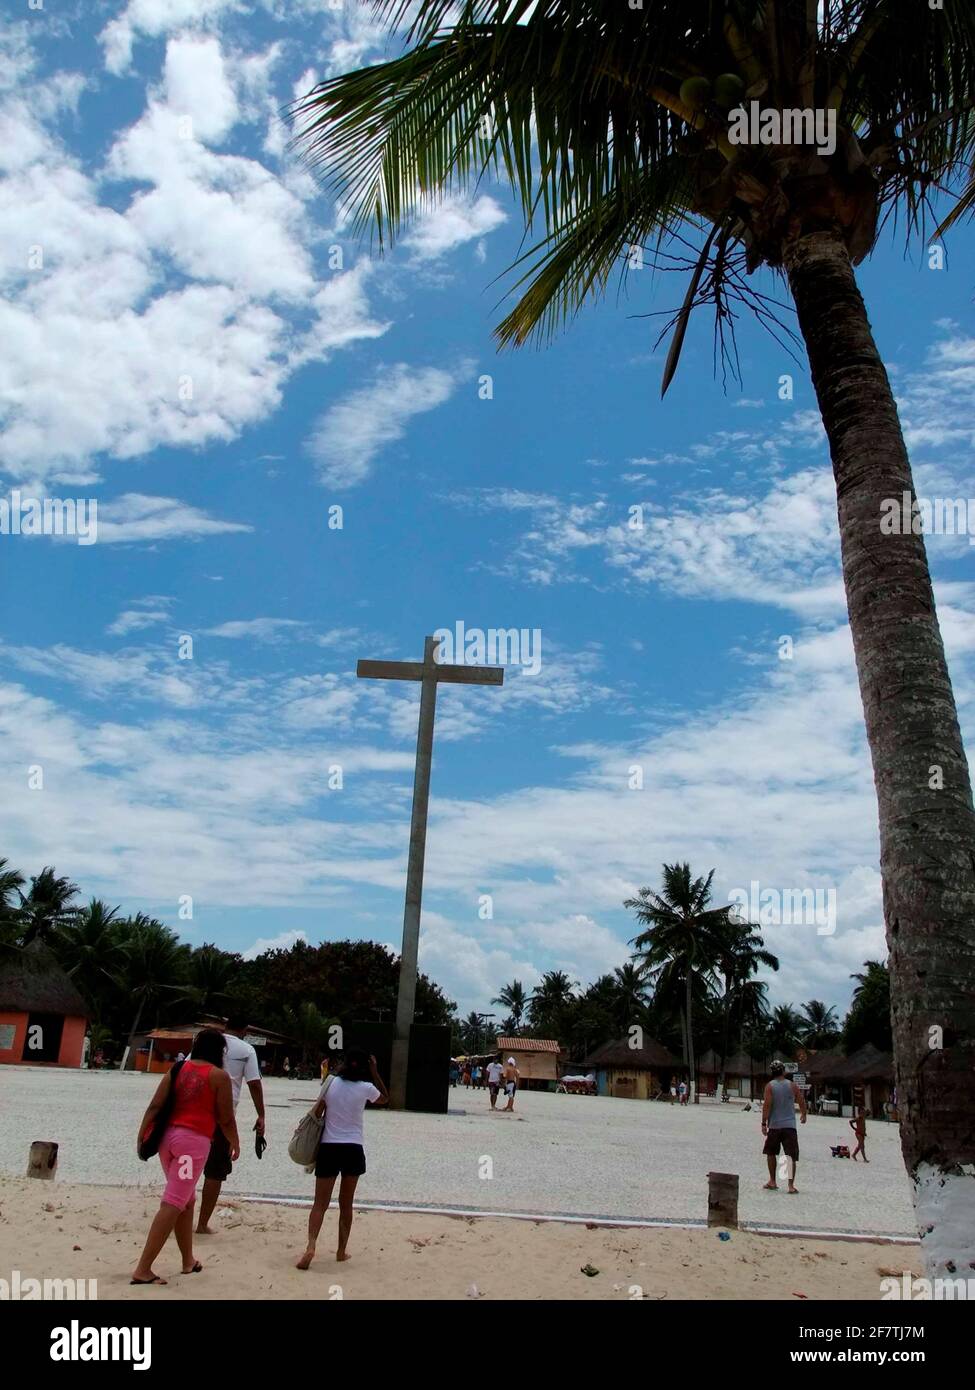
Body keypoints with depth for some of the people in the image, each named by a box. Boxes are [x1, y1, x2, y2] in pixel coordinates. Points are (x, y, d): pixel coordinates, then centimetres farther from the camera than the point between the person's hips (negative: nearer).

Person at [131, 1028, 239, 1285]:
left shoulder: (177, 1070, 10)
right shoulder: (219, 1076, -3)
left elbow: (155, 1106, 2)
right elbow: (226, 1119, -2)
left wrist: (141, 1136, 3)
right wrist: (234, 1142, 14)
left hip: (168, 1136, 7)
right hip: (193, 1140, -7)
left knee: (187, 1200, 20)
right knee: (172, 1204, -6)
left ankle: (188, 1261, 30)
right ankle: (143, 1269, -10)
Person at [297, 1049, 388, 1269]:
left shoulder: (332, 1082, -3)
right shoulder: (366, 1088, -4)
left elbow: (316, 1115, -2)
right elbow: (385, 1099, 18)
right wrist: (375, 1072, 13)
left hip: (328, 1148, 0)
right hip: (353, 1150, 0)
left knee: (320, 1203, 3)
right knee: (346, 1204, 16)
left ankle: (311, 1245, -17)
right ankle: (342, 1251, 20)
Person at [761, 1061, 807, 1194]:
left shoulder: (770, 1086, -4)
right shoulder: (792, 1085, 2)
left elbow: (767, 1105, -10)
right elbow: (802, 1102, 9)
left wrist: (764, 1123, -6)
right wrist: (803, 1115, 28)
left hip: (774, 1125, 0)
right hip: (790, 1125, 0)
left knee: (771, 1153, 17)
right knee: (791, 1156, -1)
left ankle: (772, 1181, 23)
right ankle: (791, 1185, -11)